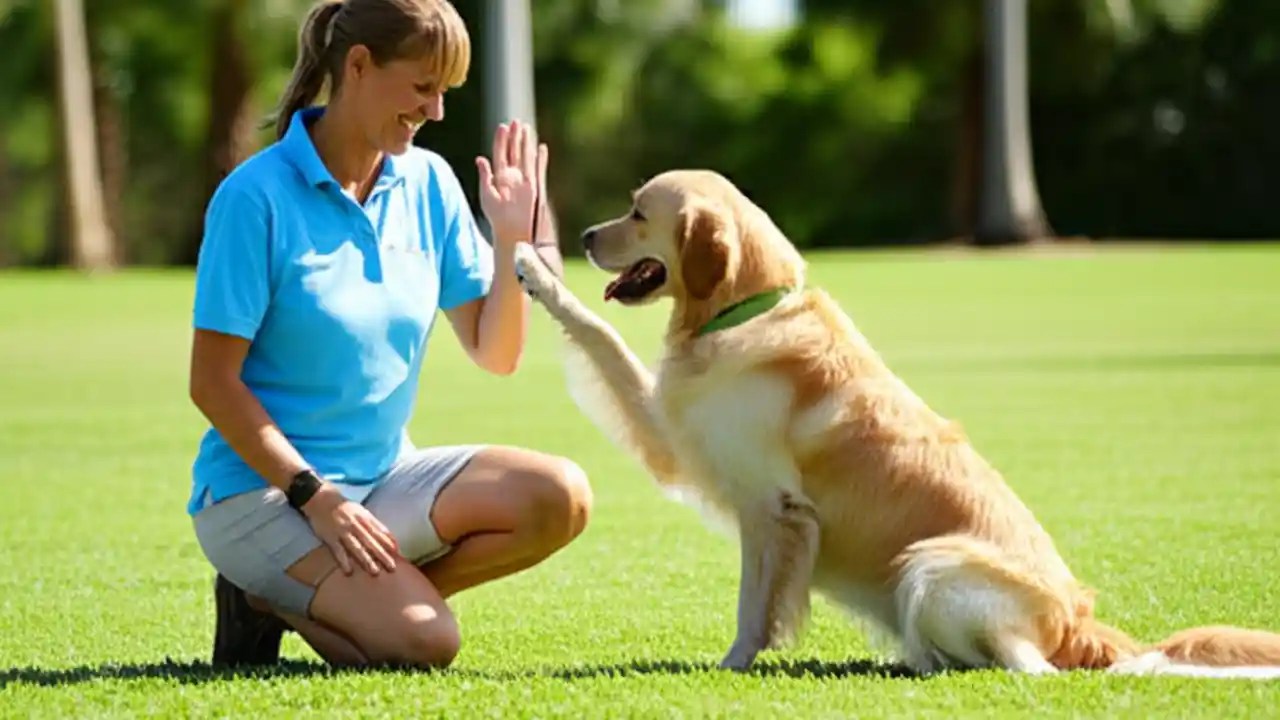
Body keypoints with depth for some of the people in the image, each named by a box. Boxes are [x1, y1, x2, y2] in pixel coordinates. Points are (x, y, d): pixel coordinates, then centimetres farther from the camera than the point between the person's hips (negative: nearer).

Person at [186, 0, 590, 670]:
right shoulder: (256, 197, -14)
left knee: (558, 498, -17)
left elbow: (494, 355, 6)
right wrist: (314, 495, -17)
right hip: (260, 490, -7)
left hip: (385, 475, 7)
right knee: (423, 640, -26)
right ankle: (268, 603, 1)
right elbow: (212, 383, -13)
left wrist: (511, 240, -8)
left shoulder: (428, 183, 4)